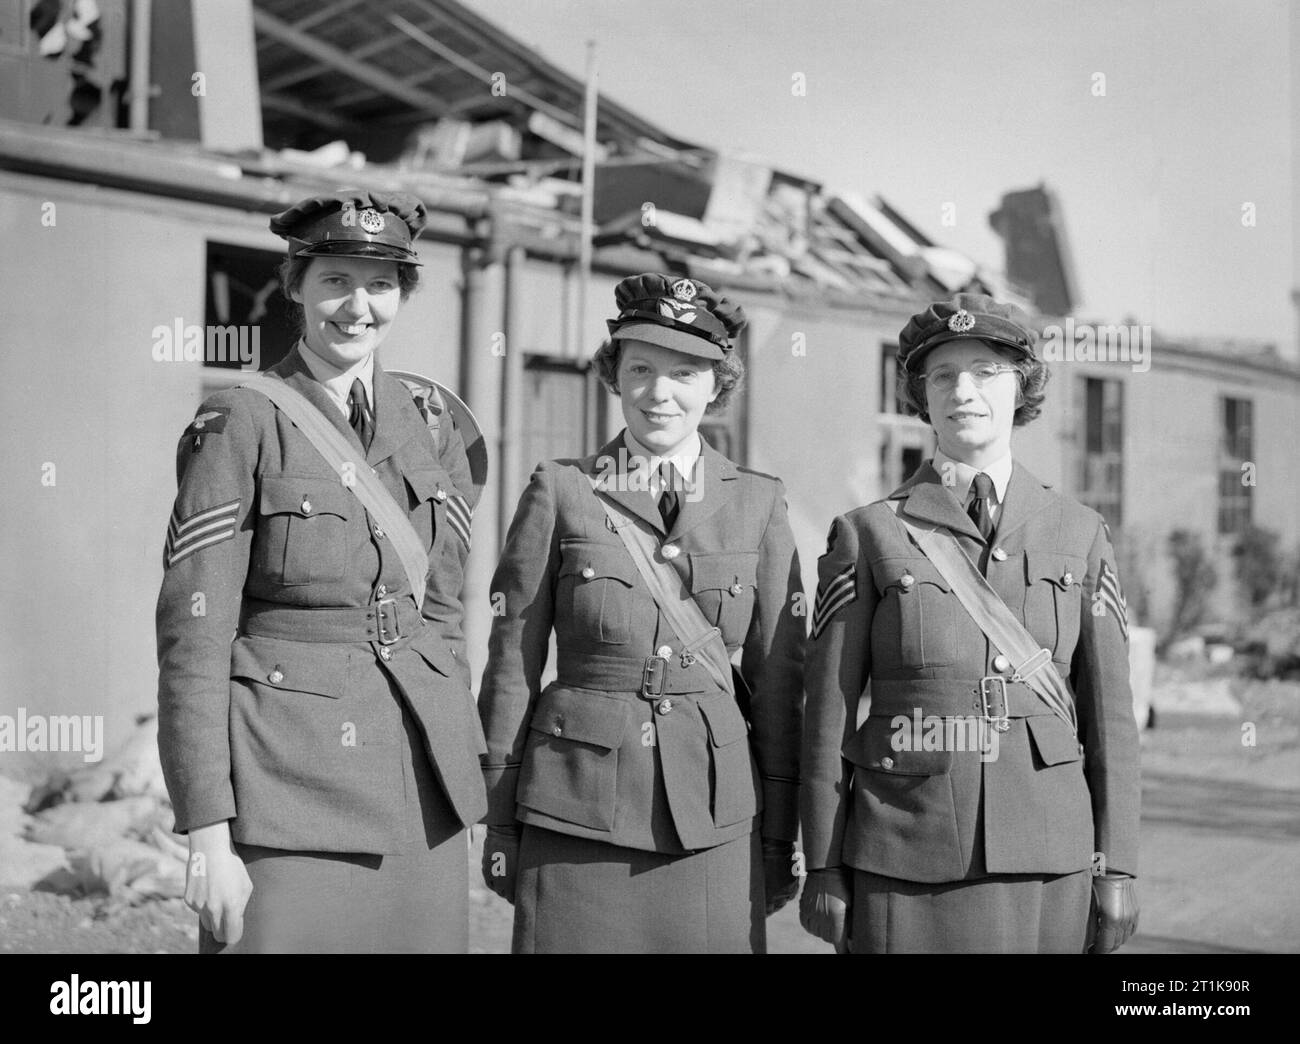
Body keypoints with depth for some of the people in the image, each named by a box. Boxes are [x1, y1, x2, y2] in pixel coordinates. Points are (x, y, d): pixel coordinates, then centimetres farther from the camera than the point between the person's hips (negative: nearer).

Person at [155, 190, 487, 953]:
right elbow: (193, 638, -9)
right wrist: (208, 834, -13)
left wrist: (467, 783, 10)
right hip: (288, 772, -4)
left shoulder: (433, 427, 9)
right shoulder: (240, 424, -6)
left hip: (422, 782, 5)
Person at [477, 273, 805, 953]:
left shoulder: (758, 503, 5)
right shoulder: (559, 492, 1)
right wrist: (499, 825, 2)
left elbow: (780, 679, 7)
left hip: (715, 818, 1)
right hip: (574, 814, -1)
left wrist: (781, 836, 6)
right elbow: (512, 664, 3)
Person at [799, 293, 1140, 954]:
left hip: (1047, 857, 2)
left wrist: (1117, 867, 3)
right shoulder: (867, 535, 1)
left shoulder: (1079, 534, 7)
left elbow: (1109, 711, 6)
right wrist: (823, 868, -1)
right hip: (903, 862, -1)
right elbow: (829, 713, 0)